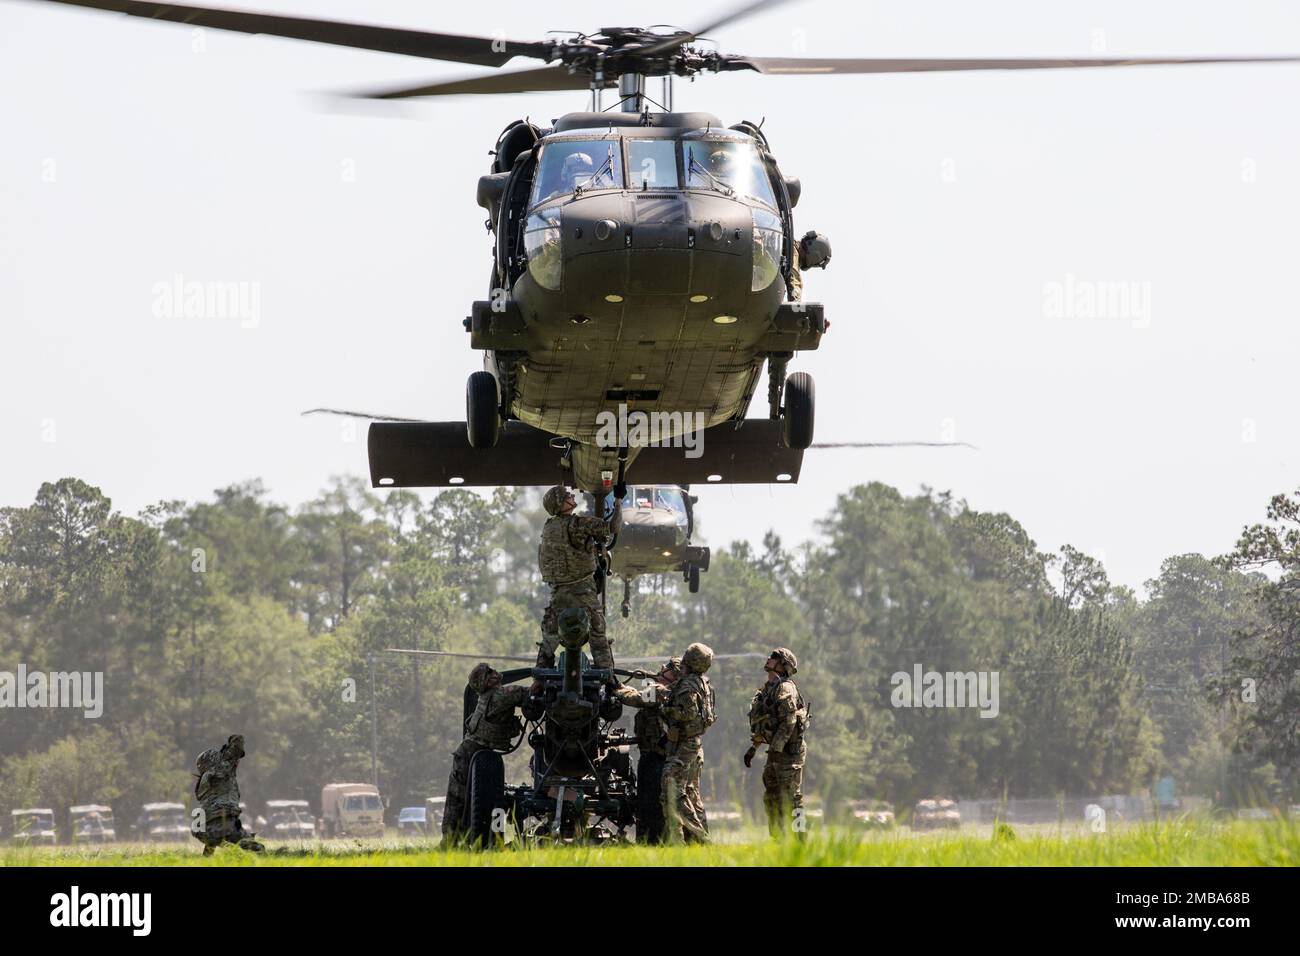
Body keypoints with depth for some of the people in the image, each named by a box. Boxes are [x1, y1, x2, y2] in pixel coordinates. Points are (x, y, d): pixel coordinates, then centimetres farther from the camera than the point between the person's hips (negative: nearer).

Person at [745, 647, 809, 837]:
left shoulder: (785, 688, -13)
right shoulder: (766, 689, 16)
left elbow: (789, 721, -21)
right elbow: (762, 723, 24)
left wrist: (776, 749, -23)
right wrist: (753, 747, 20)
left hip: (790, 749, -10)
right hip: (776, 750, 10)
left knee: (790, 797, -9)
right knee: (771, 796, 12)